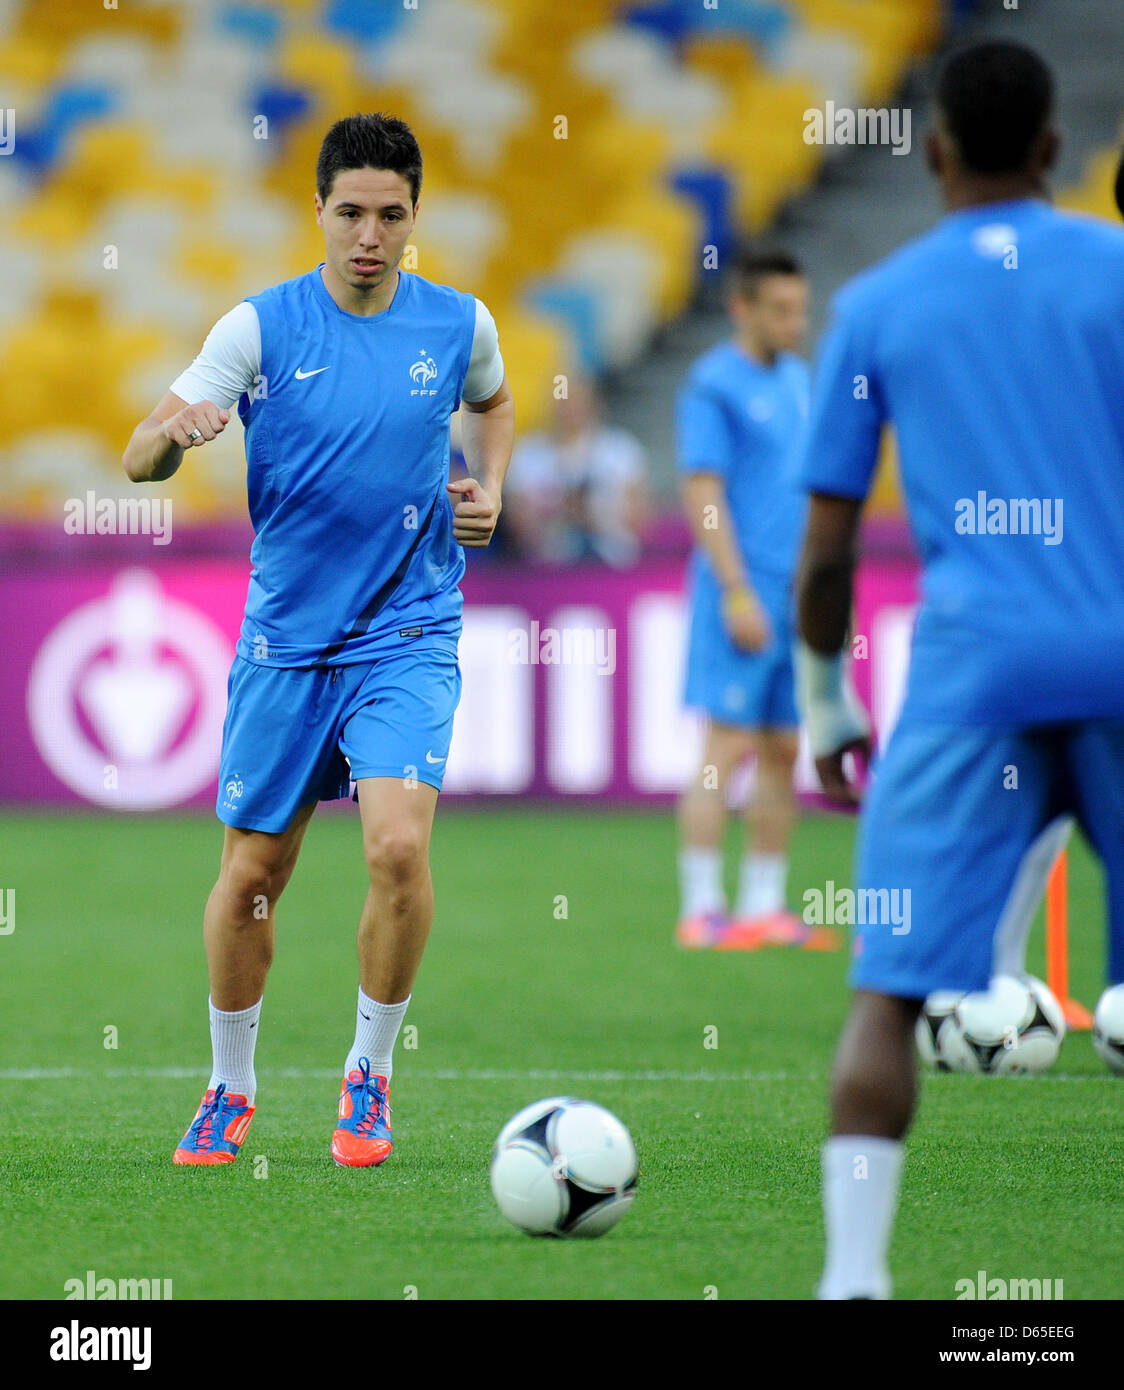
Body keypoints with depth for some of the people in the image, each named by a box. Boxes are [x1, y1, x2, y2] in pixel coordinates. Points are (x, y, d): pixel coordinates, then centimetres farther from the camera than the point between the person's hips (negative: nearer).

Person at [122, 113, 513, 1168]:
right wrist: (171, 431, -32)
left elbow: (492, 402, 25)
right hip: (284, 638, 0)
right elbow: (142, 460, -9)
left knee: (398, 845, -20)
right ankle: (229, 1090, 27)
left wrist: (488, 488, 6)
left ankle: (369, 1074, -1)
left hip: (407, 635, 0)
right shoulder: (261, 327, -6)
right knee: (252, 873, 6)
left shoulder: (459, 325, 0)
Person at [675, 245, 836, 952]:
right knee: (730, 746, -9)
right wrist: (737, 592, -18)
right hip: (744, 593, -8)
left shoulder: (797, 378, 15)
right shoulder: (714, 383, -8)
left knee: (784, 752, 8)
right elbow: (704, 493, -13)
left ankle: (764, 906, 13)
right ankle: (701, 909, -6)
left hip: (796, 595, 8)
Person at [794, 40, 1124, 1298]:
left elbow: (826, 548, 8)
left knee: (890, 984, -5)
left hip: (972, 672, -1)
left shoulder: (875, 307, 8)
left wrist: (825, 702, 20)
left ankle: (854, 1273, -17)